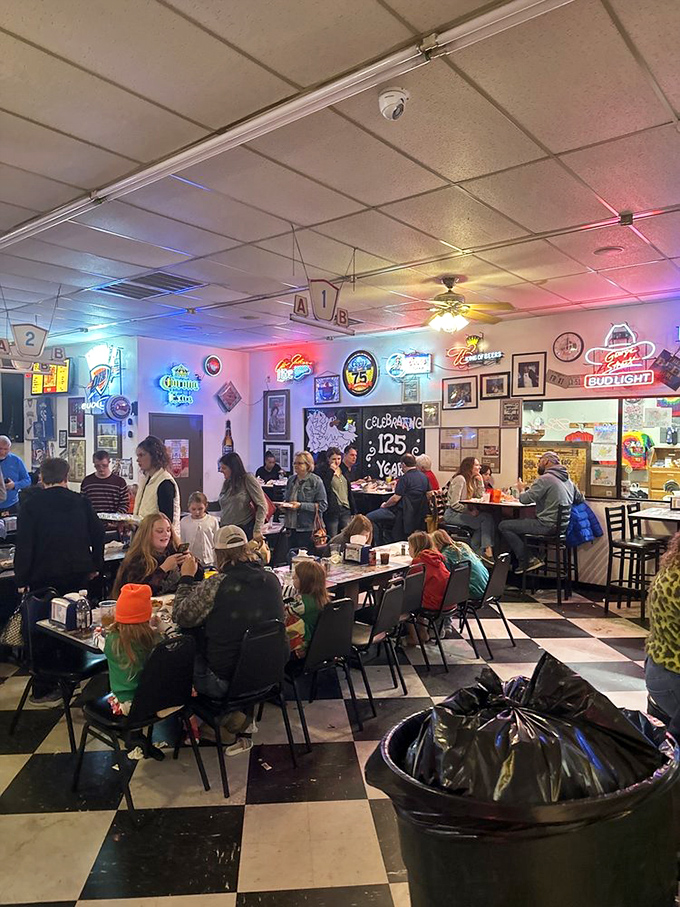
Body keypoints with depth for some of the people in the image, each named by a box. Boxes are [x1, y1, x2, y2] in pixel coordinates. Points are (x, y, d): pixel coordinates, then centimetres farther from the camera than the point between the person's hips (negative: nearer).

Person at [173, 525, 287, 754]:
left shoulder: (217, 585, -21)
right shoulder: (271, 579, -4)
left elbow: (180, 617, -9)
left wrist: (186, 578, 2)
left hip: (226, 681, -5)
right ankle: (243, 713, 27)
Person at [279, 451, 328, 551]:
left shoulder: (316, 481, -6)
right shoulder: (291, 480, 12)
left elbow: (323, 505, -12)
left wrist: (301, 506, -18)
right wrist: (283, 505, 2)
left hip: (308, 529, -6)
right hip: (291, 527, 6)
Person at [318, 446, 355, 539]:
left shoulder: (343, 471, 16)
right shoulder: (323, 471, -3)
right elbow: (324, 487, -19)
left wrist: (353, 511, 17)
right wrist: (331, 471, -17)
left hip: (346, 510, 6)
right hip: (332, 510, -6)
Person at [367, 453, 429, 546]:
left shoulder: (405, 477, -18)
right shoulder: (424, 477, 5)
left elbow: (396, 499, -20)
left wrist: (385, 505, -1)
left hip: (402, 512, -9)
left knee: (369, 517, -7)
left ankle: (380, 545, -1)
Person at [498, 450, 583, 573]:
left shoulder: (545, 479, -15)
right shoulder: (568, 479, 12)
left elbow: (525, 499, -15)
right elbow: (580, 499, 24)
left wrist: (522, 489, 6)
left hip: (548, 526, -10)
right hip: (562, 525, 10)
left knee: (503, 526, -6)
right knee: (519, 522, 27)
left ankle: (525, 562, -4)